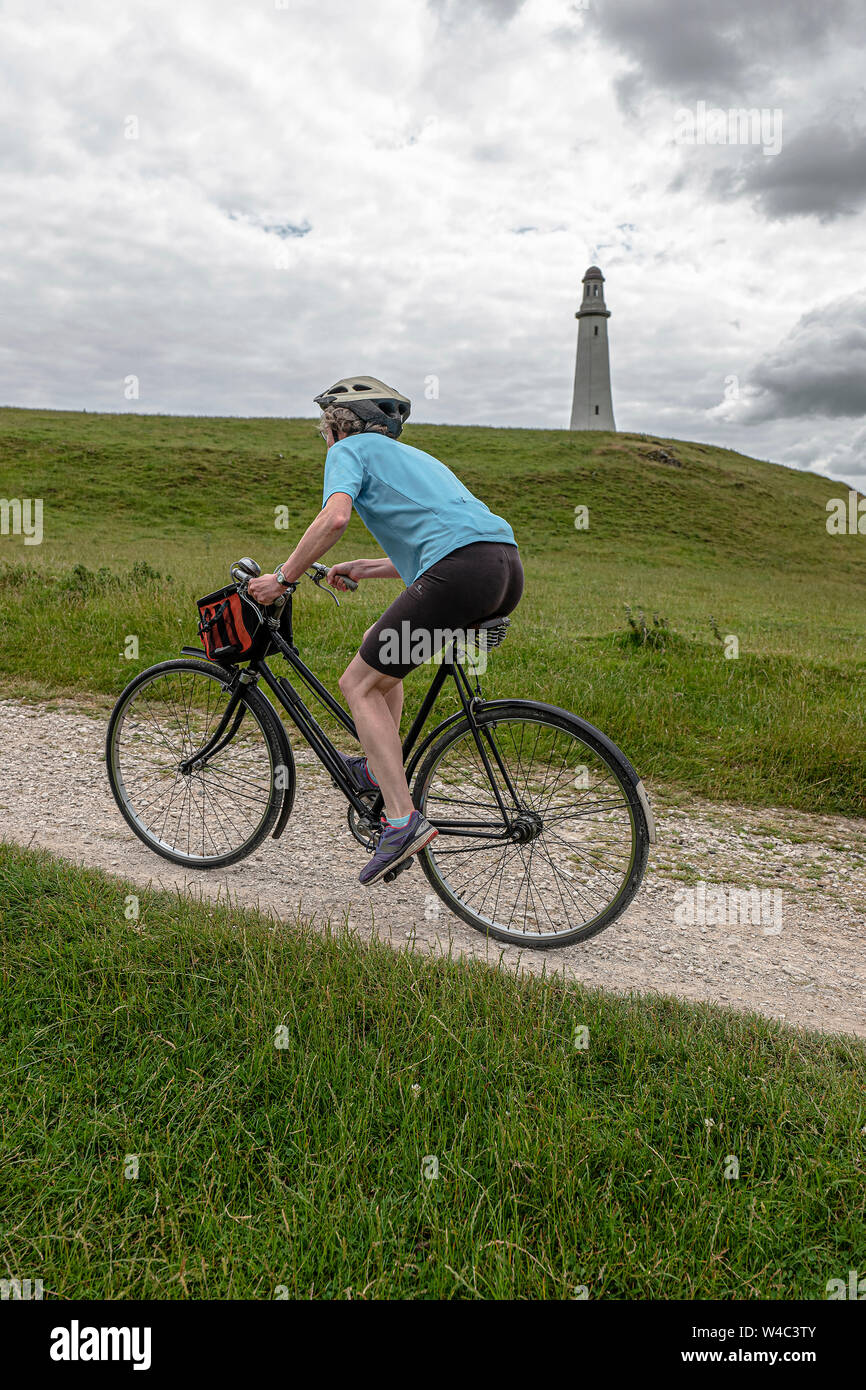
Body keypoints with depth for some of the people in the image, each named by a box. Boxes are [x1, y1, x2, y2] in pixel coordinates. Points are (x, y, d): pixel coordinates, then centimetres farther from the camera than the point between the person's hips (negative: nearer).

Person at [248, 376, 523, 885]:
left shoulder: (349, 449, 12)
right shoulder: (412, 455, 37)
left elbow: (335, 518, -8)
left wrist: (282, 579, 1)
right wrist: (361, 569, 42)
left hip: (463, 571, -9)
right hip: (509, 564, 9)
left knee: (360, 684, 4)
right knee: (382, 646, 26)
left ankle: (403, 820, -4)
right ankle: (380, 768, 30)